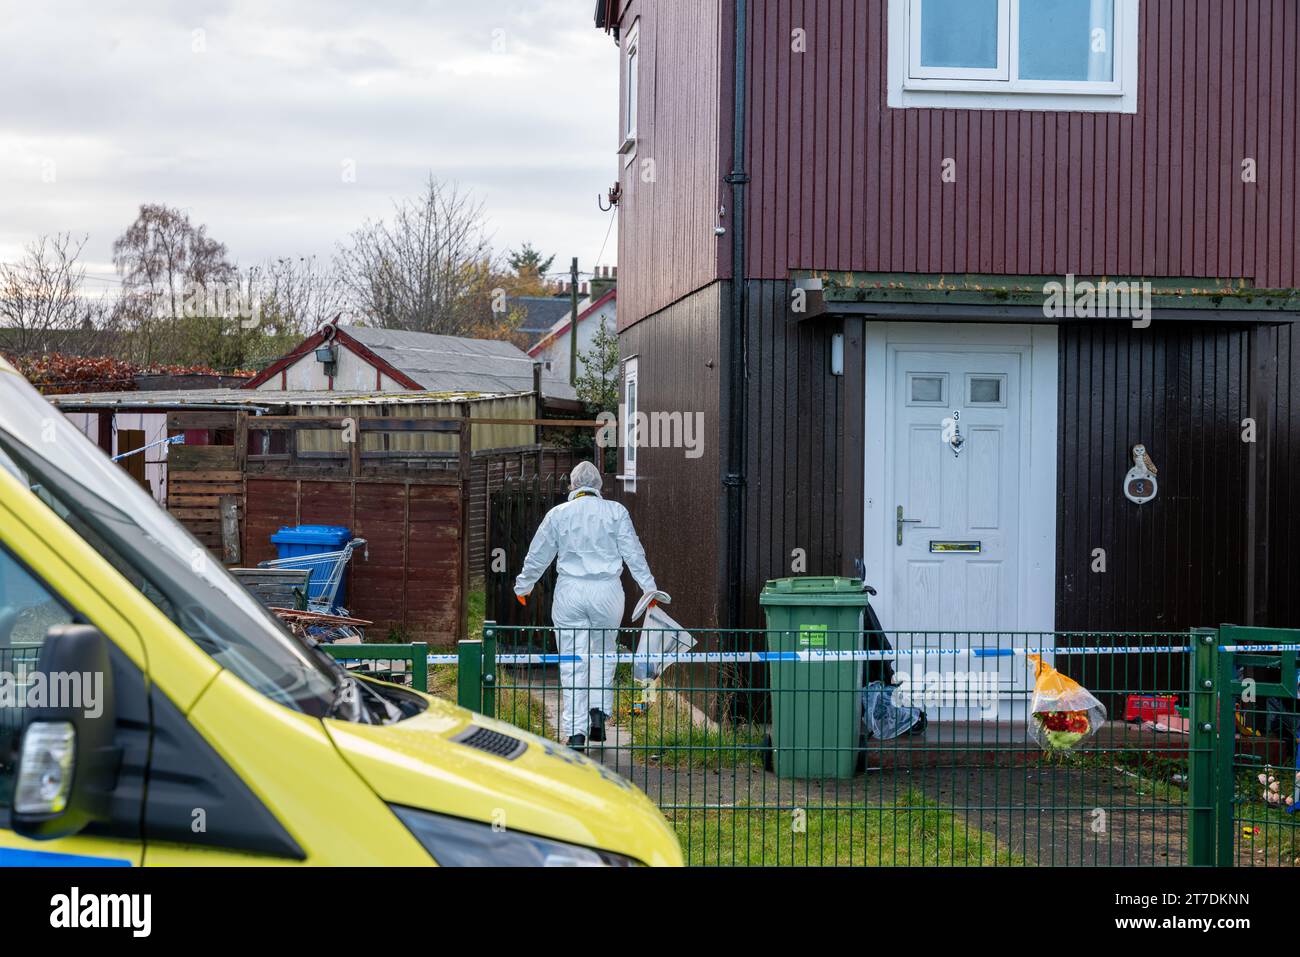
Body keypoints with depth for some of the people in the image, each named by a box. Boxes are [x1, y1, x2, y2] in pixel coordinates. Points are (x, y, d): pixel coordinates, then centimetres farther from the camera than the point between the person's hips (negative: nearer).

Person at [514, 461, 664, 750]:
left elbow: (537, 556, 10)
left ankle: (576, 732, -1)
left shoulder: (558, 514, 5)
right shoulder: (615, 512, 3)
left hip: (569, 591, 0)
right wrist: (649, 588, 6)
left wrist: (523, 586, 24)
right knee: (604, 653, 18)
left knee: (572, 662, 2)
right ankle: (598, 710, 2)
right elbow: (634, 553, 1)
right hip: (607, 591, 0)